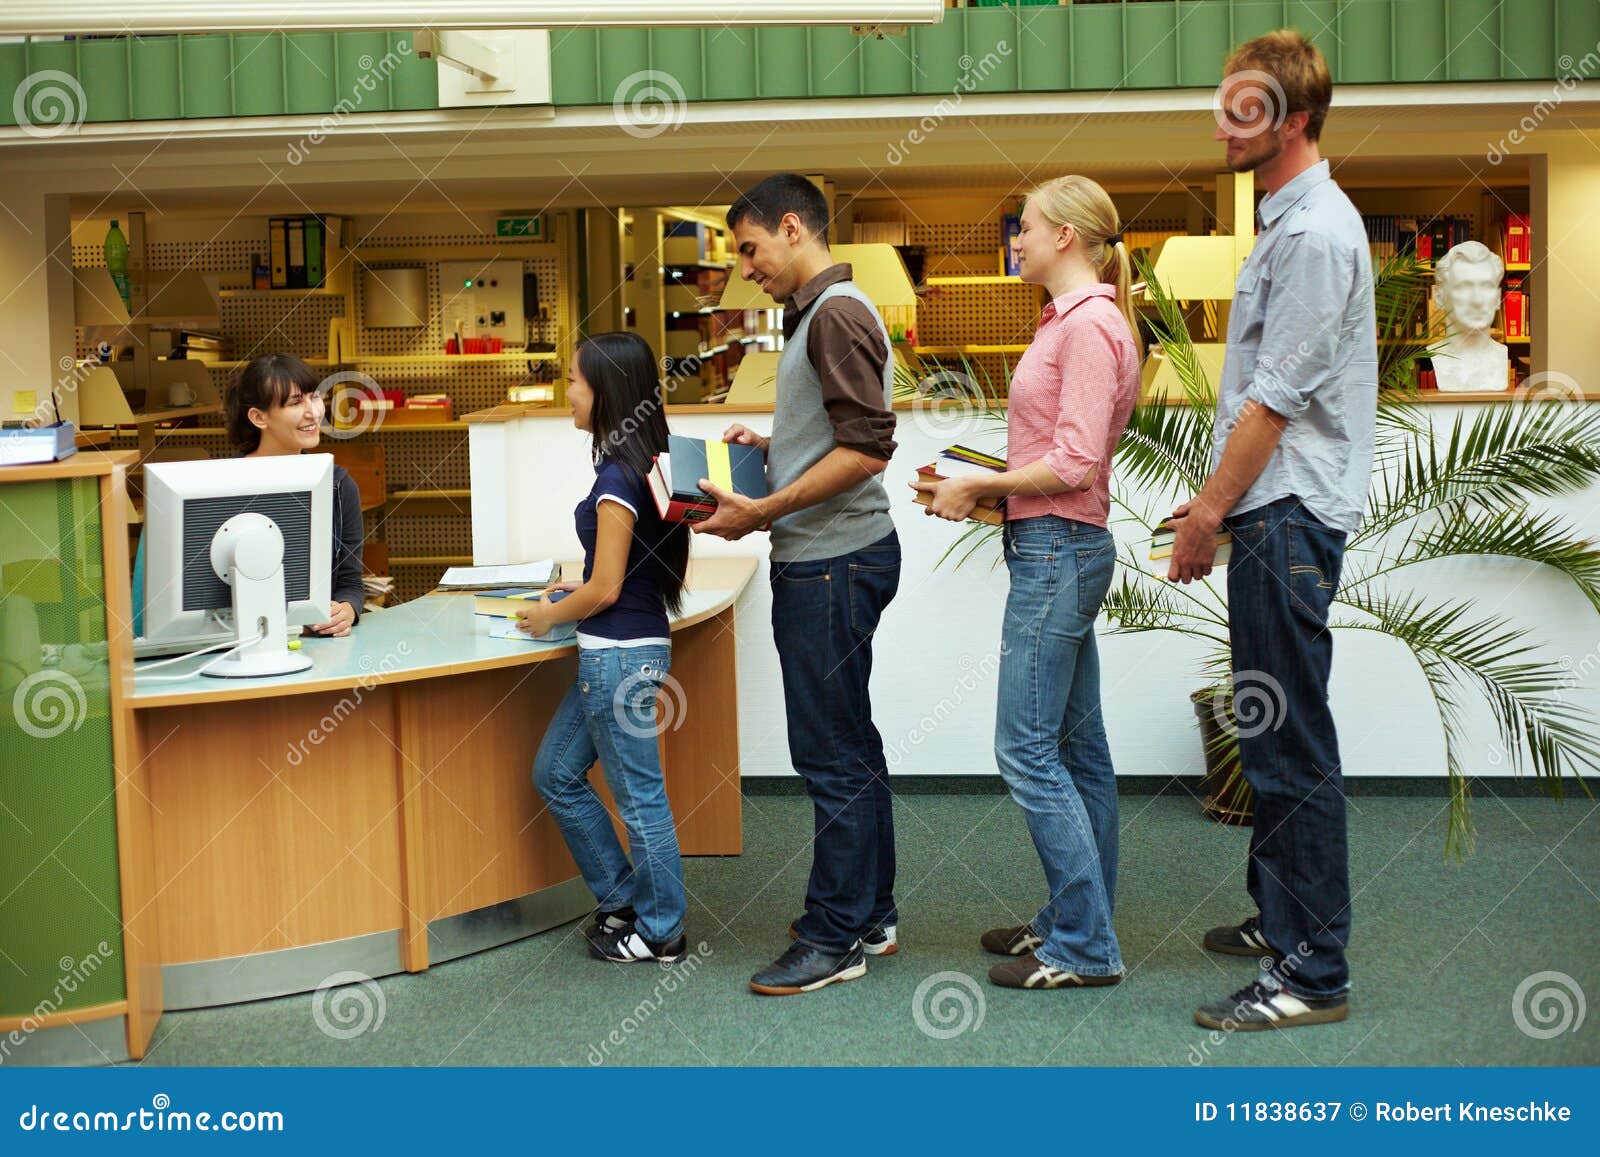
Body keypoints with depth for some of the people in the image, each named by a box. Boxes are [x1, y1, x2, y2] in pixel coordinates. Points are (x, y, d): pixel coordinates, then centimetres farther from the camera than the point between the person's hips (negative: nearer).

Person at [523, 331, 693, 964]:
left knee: (639, 795, 2)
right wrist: (576, 591, 16)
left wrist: (549, 615, -3)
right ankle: (623, 898, 26)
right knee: (556, 773, 18)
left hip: (620, 655, -10)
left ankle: (660, 930, 15)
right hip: (614, 652, 10)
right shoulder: (644, 464, 9)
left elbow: (606, 589, -17)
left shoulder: (617, 477, -18)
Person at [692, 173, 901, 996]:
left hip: (833, 561, -11)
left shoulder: (837, 315, -14)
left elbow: (866, 448, -22)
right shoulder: (815, 314, 17)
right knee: (849, 747, 15)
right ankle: (869, 914, 25)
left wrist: (762, 513, -20)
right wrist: (768, 446, 13)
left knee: (832, 752, -4)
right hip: (821, 560, 11)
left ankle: (835, 938, 3)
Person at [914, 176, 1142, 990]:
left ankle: (1084, 947, 0)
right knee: (1076, 747, 13)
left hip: (1057, 549, -11)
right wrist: (979, 488, 8)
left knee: (1026, 748, -7)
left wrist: (977, 486, -11)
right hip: (1058, 548, 11)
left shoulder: (1090, 324, -15)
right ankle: (1076, 922, 22)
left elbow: (1074, 464, -20)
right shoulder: (1070, 321, 16)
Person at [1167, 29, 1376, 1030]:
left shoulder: (1315, 233, -16)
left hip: (1290, 519, -11)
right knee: (1271, 736, 18)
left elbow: (1275, 398, -19)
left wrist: (1208, 514, -13)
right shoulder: (1291, 221, 17)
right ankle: (1280, 919, 30)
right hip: (1270, 508, 11)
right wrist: (1216, 500, 21)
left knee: (1292, 746, -8)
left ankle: (1315, 973, -2)